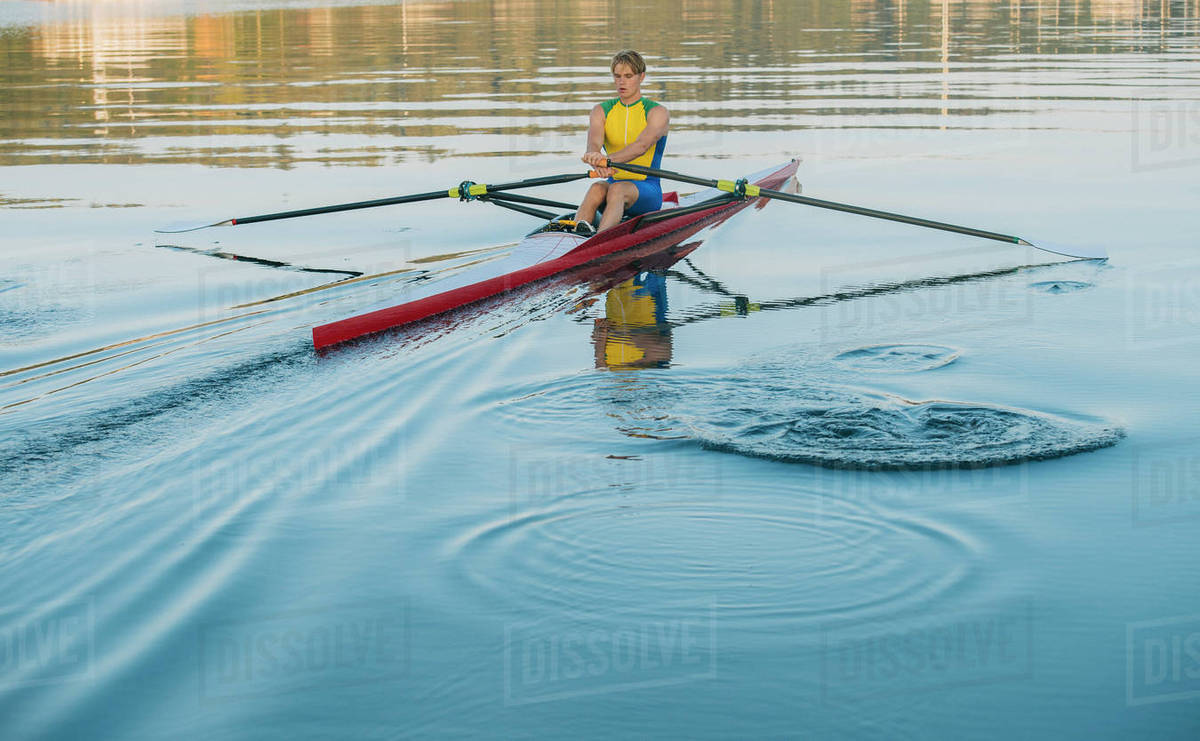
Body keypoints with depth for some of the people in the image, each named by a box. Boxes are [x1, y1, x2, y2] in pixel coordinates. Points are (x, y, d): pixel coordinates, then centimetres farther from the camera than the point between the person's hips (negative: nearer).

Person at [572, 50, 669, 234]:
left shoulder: (658, 112, -3)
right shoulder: (601, 111, 8)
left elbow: (642, 146, -23)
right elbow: (593, 144, -13)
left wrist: (608, 160, -42)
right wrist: (597, 163, -39)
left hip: (647, 191, -3)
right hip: (614, 183, 3)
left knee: (617, 189, -36)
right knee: (597, 188, -32)